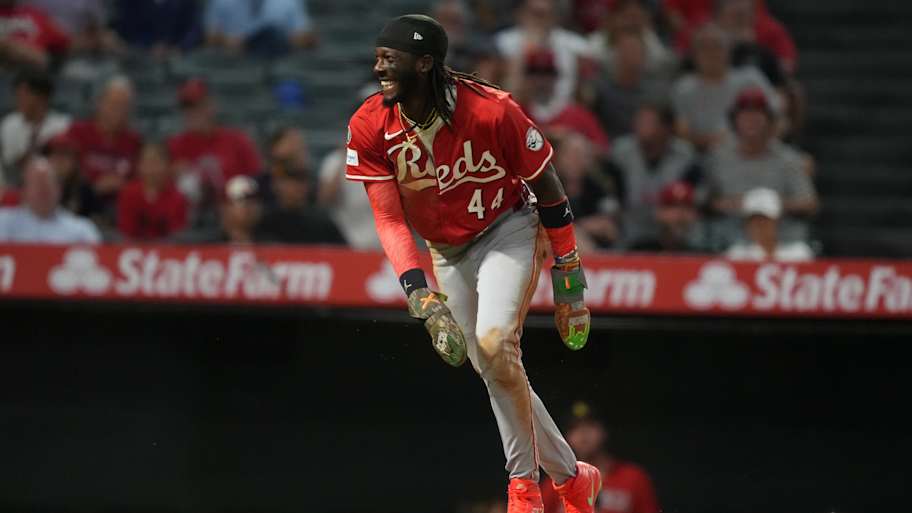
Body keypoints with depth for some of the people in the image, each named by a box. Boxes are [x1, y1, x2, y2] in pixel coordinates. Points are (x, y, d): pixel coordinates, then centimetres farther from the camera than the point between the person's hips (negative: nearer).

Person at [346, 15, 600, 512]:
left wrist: (568, 281, -9)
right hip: (447, 251, 5)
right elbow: (390, 220, -17)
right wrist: (423, 299, -31)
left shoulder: (491, 111, -26)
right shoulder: (369, 127, -17)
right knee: (494, 372, 7)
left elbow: (548, 187, -13)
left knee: (494, 345, -26)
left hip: (508, 232, -5)